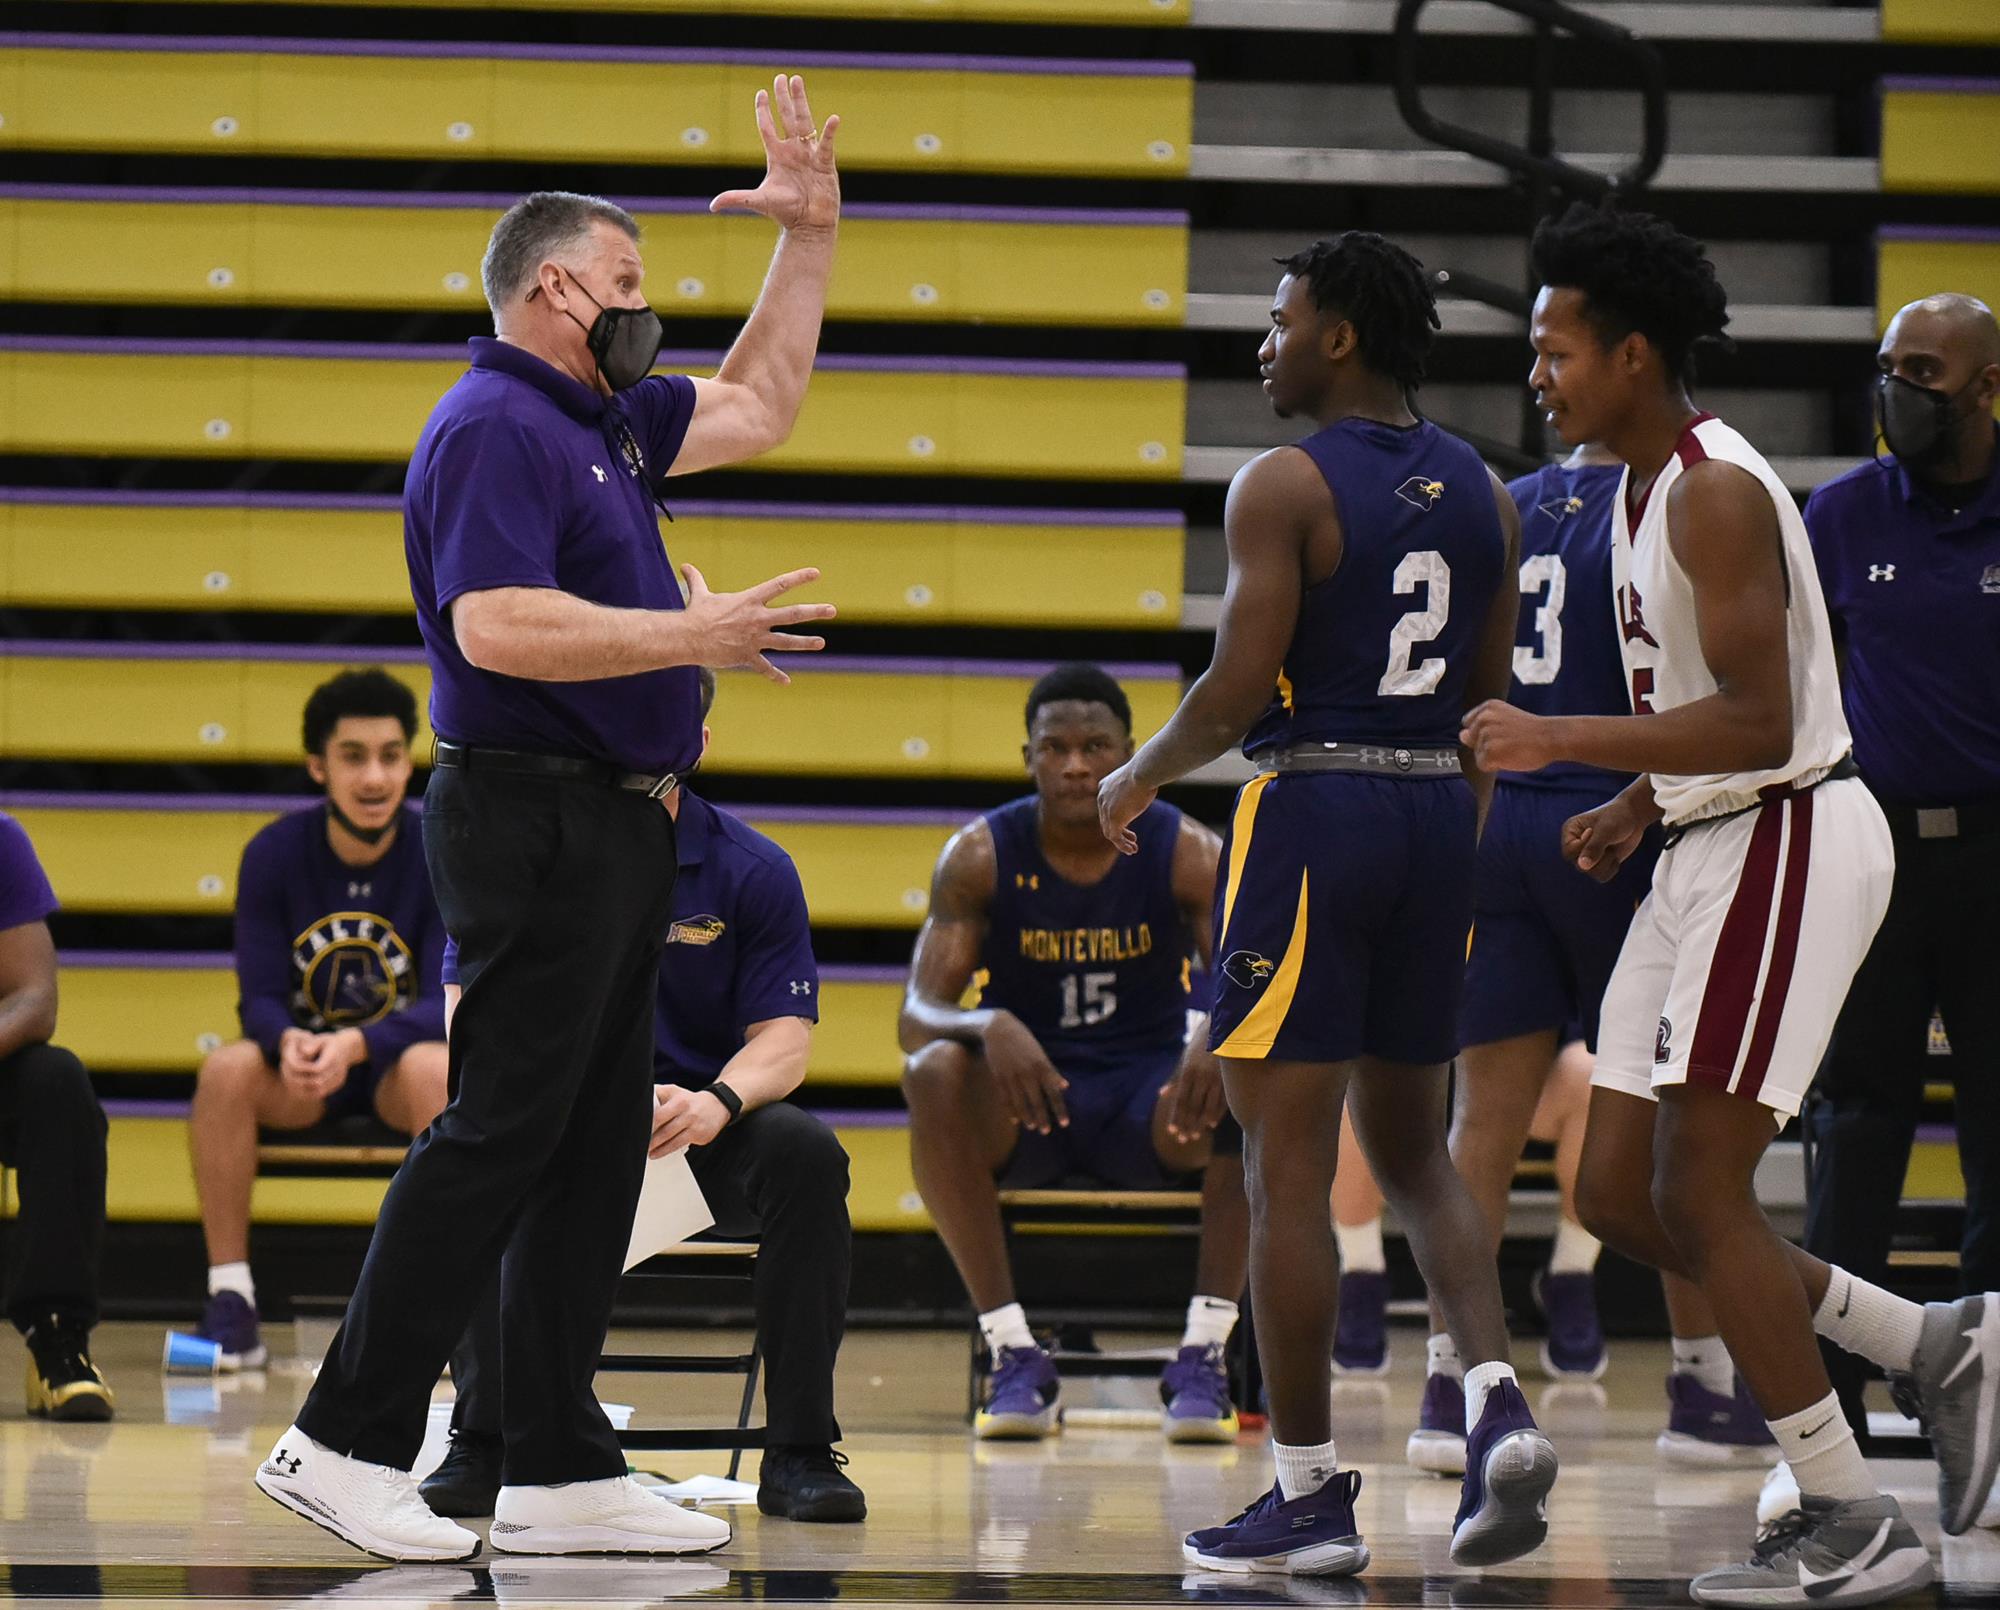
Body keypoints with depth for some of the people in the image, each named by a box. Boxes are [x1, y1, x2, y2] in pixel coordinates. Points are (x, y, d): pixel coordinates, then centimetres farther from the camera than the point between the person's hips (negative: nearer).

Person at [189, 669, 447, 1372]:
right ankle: (230, 1303, -26)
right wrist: (290, 1042, -35)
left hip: (395, 1058, -1)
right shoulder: (274, 854, -7)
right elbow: (260, 999, -10)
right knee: (225, 1069, -31)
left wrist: (355, 1044, -37)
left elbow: (446, 1004, -18)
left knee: (433, 1068, -37)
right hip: (302, 1059, 1)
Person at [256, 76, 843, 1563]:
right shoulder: (496, 428, -12)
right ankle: (346, 1443, -7)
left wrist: (811, 236, 26)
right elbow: (500, 628, -25)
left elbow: (757, 406, 33)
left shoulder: (601, 422, 18)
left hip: (618, 829, 10)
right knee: (500, 1133, -10)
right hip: (539, 820, -10)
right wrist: (696, 636, -23)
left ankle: (561, 1469, 11)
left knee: (597, 1147, 9)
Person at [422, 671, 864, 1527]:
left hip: (705, 1132, 0)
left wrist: (719, 1100, -30)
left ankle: (799, 1451, -24)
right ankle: (481, 1439, -25)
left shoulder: (754, 870, -1)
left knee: (806, 1151, -31)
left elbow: (783, 1037, -6)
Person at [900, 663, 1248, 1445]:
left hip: (1151, 1106, 0)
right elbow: (918, 1015, -15)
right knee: (935, 1073, -32)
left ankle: (1204, 1351, -28)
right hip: (1023, 1109, 0)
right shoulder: (980, 856, -8)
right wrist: (990, 1026, -39)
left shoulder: (1188, 853, -8)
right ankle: (1013, 1350, -28)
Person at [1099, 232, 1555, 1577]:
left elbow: (1240, 687, -15)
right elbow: (1491, 699, 13)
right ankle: (1498, 1398, -5)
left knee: (1289, 1161, -1)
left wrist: (1138, 779, 2)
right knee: (1411, 1147, 17)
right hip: (1438, 814, 7)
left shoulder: (1284, 487, -10)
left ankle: (1309, 1496, 0)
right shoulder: (1482, 493, 10)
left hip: (1311, 809, -7)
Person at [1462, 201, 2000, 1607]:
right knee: (1619, 1196, 8)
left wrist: (1564, 742, -22)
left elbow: (1758, 720, -24)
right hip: (1712, 848, 10)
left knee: (1699, 1195, -9)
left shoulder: (1718, 491, -17)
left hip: (1789, 842, -10)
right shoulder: (1644, 492, 14)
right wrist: (1637, 811, 10)